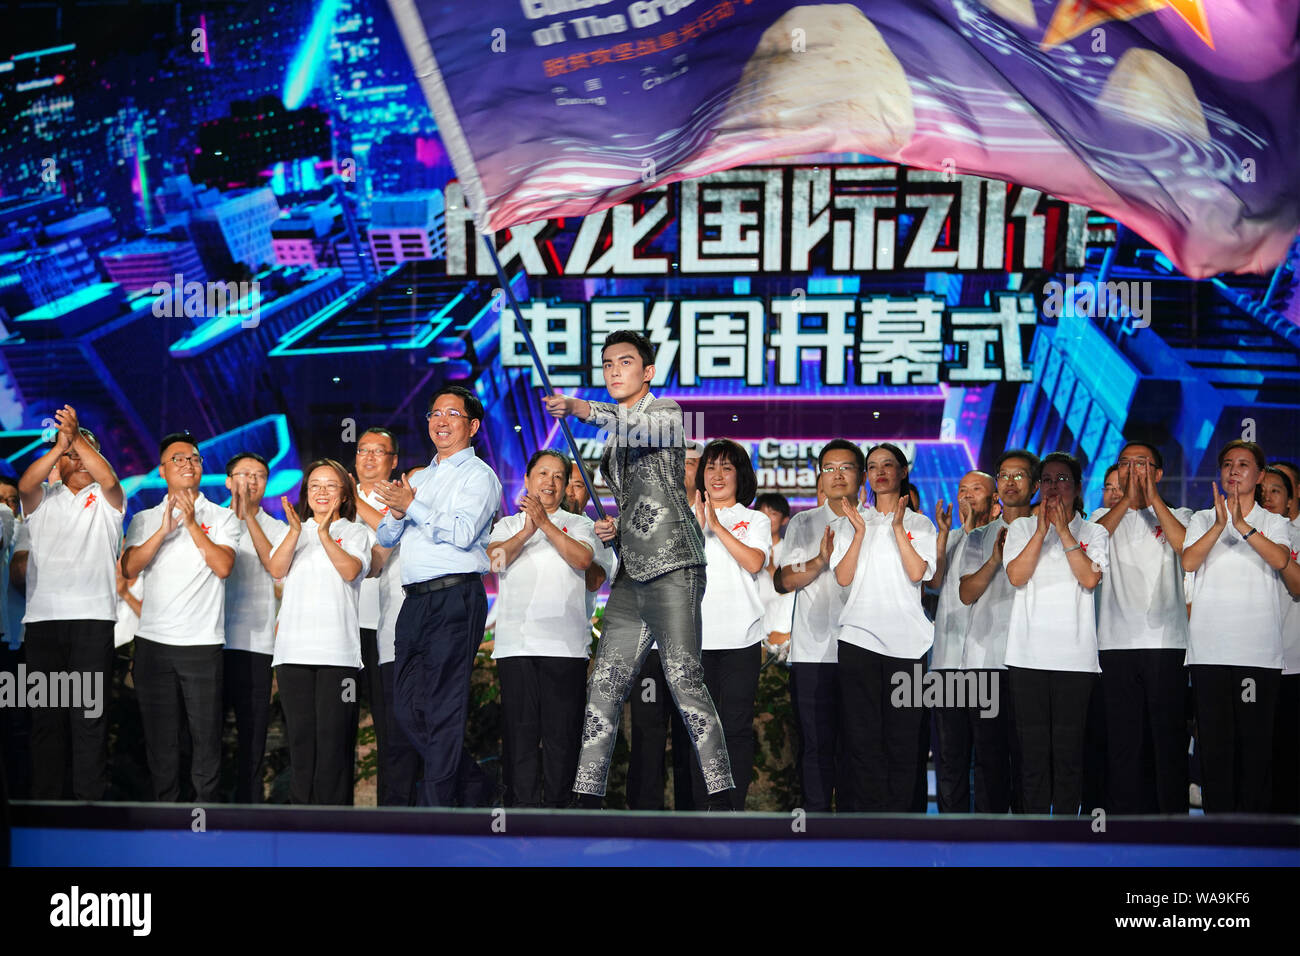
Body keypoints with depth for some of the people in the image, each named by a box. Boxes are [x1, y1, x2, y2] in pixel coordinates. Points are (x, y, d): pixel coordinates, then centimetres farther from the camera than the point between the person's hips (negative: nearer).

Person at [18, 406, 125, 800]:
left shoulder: (105, 500, 12)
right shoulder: (43, 498, 16)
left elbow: (109, 479, -10)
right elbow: (25, 484, -6)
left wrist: (78, 436, -20)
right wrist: (60, 444, -19)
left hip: (92, 619, -2)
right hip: (43, 619, 2)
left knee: (90, 717, -6)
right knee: (47, 716, 4)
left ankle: (89, 801, -4)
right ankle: (46, 800, 10)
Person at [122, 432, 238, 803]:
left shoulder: (222, 517, 6)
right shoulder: (145, 519, 11)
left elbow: (224, 566, -9)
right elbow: (129, 568, -3)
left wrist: (191, 523, -12)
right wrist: (165, 529, -12)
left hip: (203, 643, -2)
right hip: (153, 642, 2)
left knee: (206, 734, 1)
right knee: (159, 735, 6)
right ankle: (165, 807, 16)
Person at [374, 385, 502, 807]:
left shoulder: (478, 475, 1)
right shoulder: (419, 478, 24)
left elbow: (462, 532, -14)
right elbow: (386, 537, 22)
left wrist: (413, 507, -9)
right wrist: (397, 512, 0)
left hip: (455, 598, -8)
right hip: (415, 599, 8)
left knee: (443, 709, -6)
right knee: (407, 708, 7)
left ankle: (437, 808, -1)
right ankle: (473, 787, 21)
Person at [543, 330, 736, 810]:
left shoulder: (667, 412, 0)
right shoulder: (615, 436, 23)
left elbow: (641, 427, -25)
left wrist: (582, 408, -33)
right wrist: (613, 527, 10)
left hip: (672, 565, -8)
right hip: (632, 571, 8)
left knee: (684, 678, -14)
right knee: (605, 683, 4)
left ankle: (720, 795, -12)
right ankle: (587, 796, 7)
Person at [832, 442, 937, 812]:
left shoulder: (920, 524, 11)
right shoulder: (854, 521, 15)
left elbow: (917, 573, -6)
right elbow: (843, 577, 2)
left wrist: (898, 527, -8)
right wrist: (860, 532, -7)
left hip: (907, 642, -1)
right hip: (858, 638, 1)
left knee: (904, 737, -3)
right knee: (862, 736, -1)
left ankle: (901, 816, 2)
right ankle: (869, 817, 2)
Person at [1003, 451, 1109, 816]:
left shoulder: (1094, 532, 10)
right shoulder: (1022, 527, 12)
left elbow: (1090, 578, -7)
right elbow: (1016, 575, -3)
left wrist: (1064, 530, -7)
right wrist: (1042, 530, -8)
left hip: (1075, 653, 0)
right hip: (1028, 652, 1)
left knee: (1069, 747, -2)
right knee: (1033, 745, 0)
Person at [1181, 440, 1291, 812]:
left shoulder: (1274, 523, 10)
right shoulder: (1203, 519, 12)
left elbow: (1280, 559, -11)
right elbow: (1188, 561, -6)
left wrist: (1243, 525, -23)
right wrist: (1220, 524, -19)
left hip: (1259, 650, 0)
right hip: (1210, 649, 0)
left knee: (1256, 740, -1)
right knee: (1215, 741, -1)